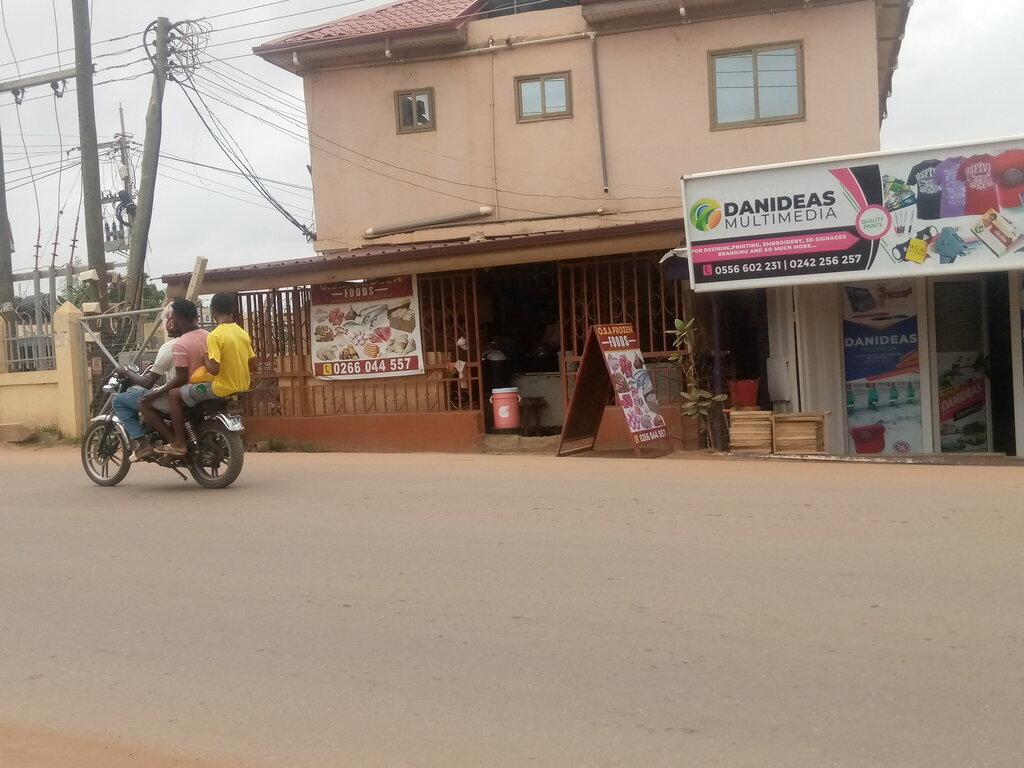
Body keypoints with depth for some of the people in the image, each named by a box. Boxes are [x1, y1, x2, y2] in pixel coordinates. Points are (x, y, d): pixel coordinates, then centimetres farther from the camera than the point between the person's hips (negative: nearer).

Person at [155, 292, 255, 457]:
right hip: (242, 387, 8)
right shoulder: (242, 333, 6)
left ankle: (179, 443, 3)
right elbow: (252, 363, 11)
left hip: (223, 388, -8)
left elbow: (214, 369, -22)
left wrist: (204, 359, -4)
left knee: (174, 394, 3)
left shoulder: (215, 335, -17)